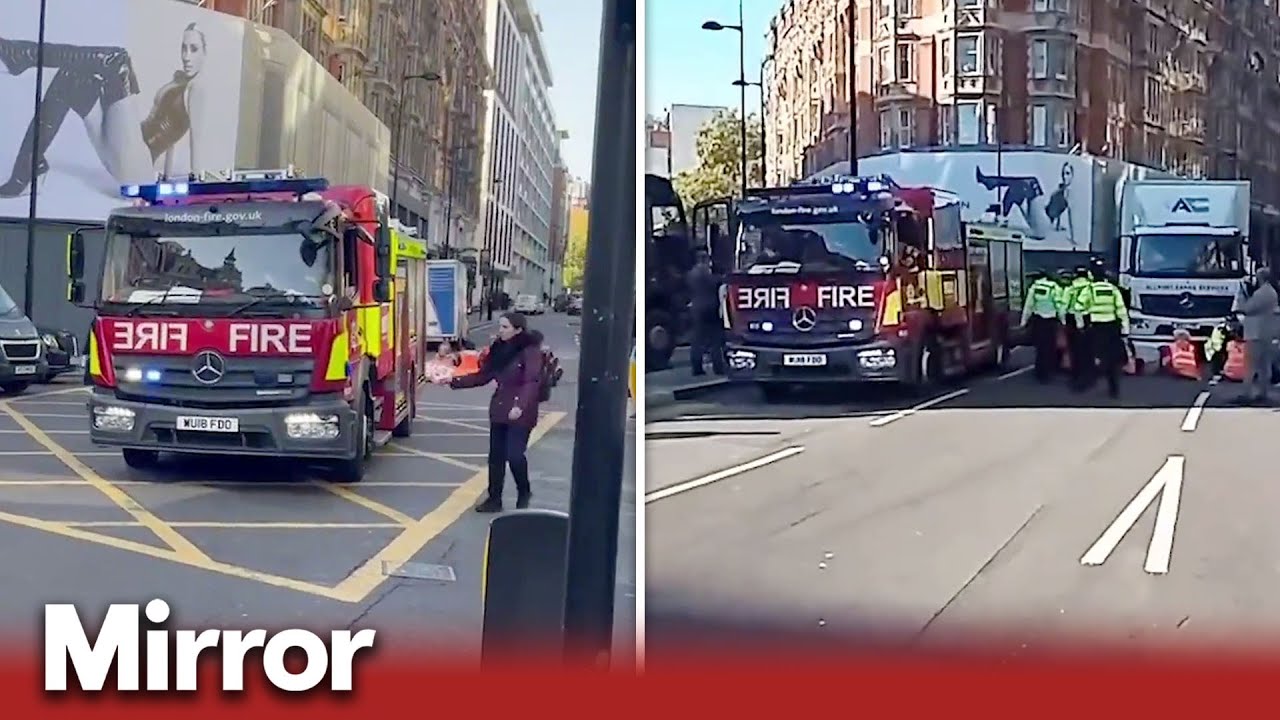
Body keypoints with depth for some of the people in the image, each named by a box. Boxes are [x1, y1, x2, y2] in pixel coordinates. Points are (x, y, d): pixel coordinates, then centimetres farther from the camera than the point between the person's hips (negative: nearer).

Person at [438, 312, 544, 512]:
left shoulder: (530, 351, -14)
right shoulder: (499, 349, 7)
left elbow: (532, 382, -22)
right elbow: (483, 376, 11)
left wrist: (521, 406, -35)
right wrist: (454, 382, 3)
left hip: (520, 413, -7)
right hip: (499, 409, 7)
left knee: (514, 455, -6)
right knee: (496, 455, 8)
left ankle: (524, 493, 19)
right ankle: (494, 498, 16)